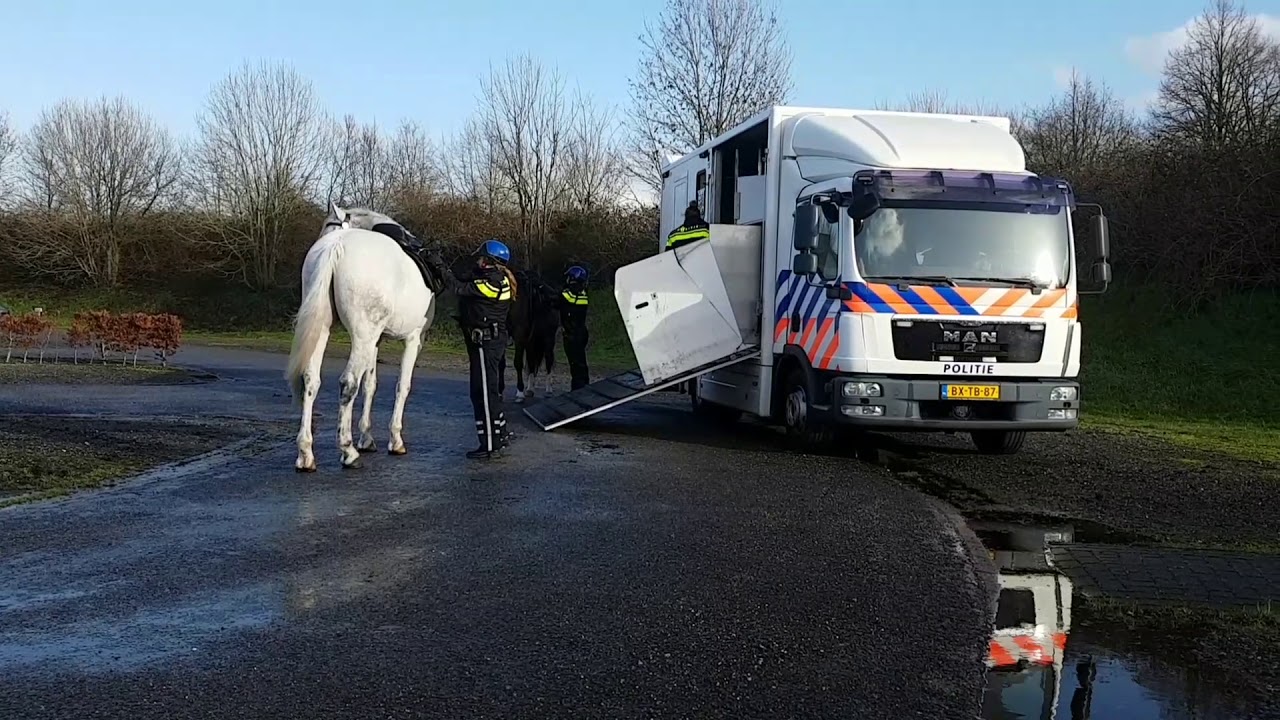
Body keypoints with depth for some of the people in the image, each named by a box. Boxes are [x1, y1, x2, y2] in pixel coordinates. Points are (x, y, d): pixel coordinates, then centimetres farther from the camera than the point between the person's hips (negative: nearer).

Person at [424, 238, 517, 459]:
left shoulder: (492, 282, -19)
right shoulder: (499, 280, 11)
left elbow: (460, 288, -22)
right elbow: (466, 285, 10)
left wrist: (439, 266, -15)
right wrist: (441, 266, 3)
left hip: (486, 343, -10)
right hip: (493, 341, 10)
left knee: (483, 392, -6)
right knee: (489, 390, 18)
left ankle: (490, 444, -2)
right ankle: (501, 435, 27)